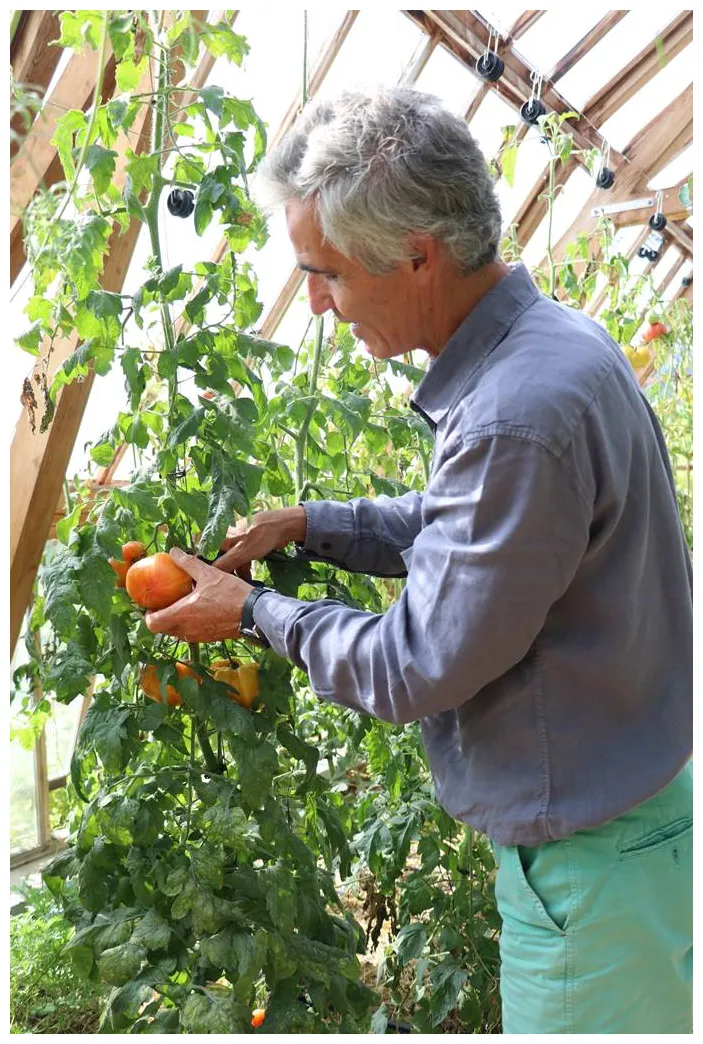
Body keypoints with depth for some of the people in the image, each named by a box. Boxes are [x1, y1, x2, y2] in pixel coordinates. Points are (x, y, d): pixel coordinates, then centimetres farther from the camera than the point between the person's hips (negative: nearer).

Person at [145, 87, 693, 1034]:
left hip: (587, 856, -9)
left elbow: (417, 670, -23)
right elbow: (468, 524, 14)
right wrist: (308, 524, 5)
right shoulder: (544, 337, 0)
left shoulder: (518, 419, -33)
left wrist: (254, 613, -8)